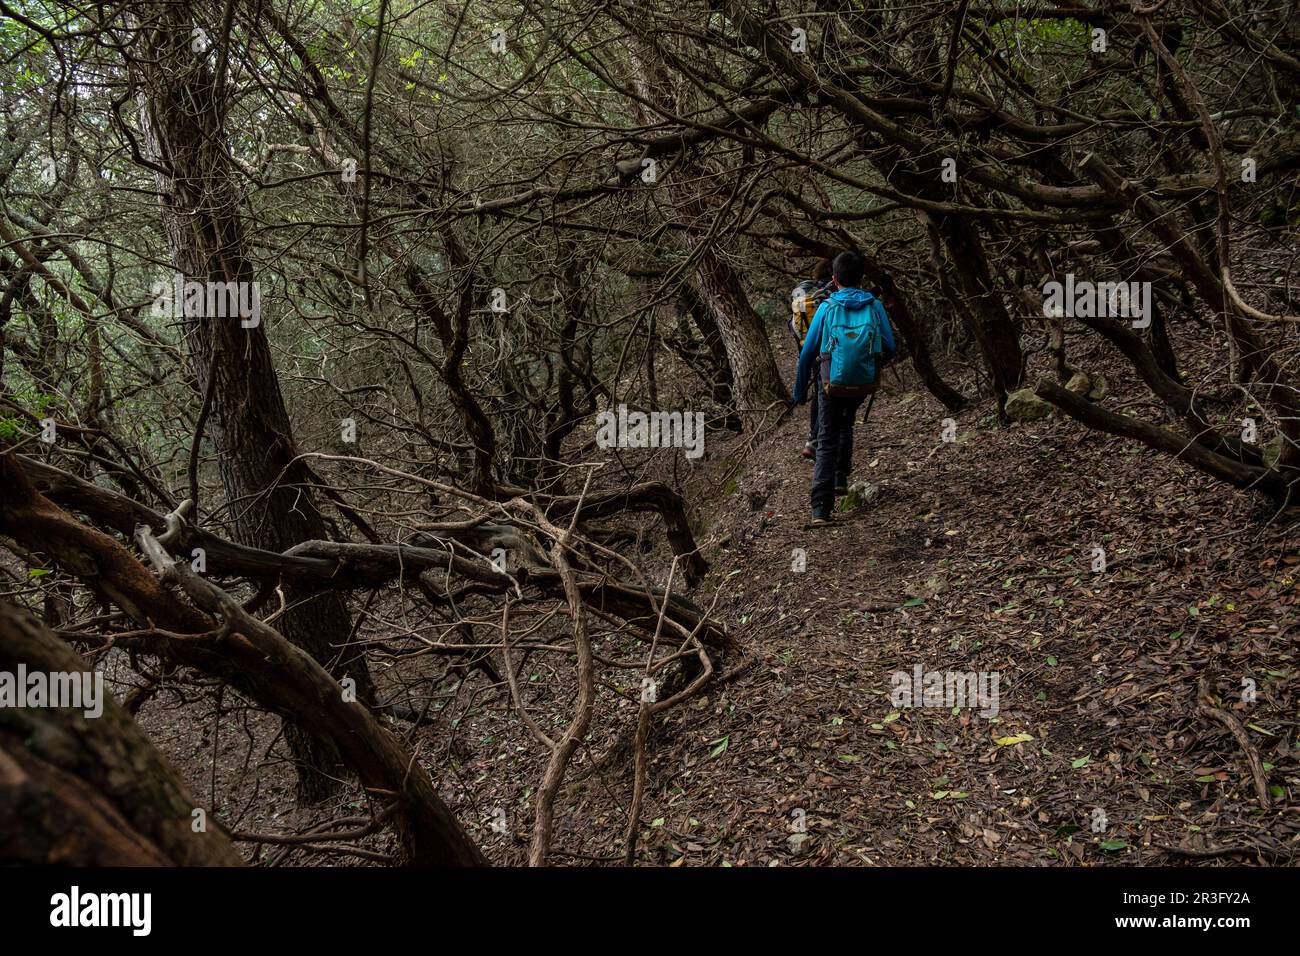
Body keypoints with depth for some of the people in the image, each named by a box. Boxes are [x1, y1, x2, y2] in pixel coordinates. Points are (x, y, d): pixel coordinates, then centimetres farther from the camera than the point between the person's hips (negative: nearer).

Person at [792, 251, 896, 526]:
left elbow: (807, 353, -4)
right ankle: (841, 478, 31)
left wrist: (799, 390, 6)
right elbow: (889, 349, 1)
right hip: (864, 384, 2)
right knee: (846, 424, 32)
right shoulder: (875, 307, -3)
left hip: (832, 384, -2)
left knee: (827, 441, 5)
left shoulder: (826, 308, -6)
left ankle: (821, 508, -5)